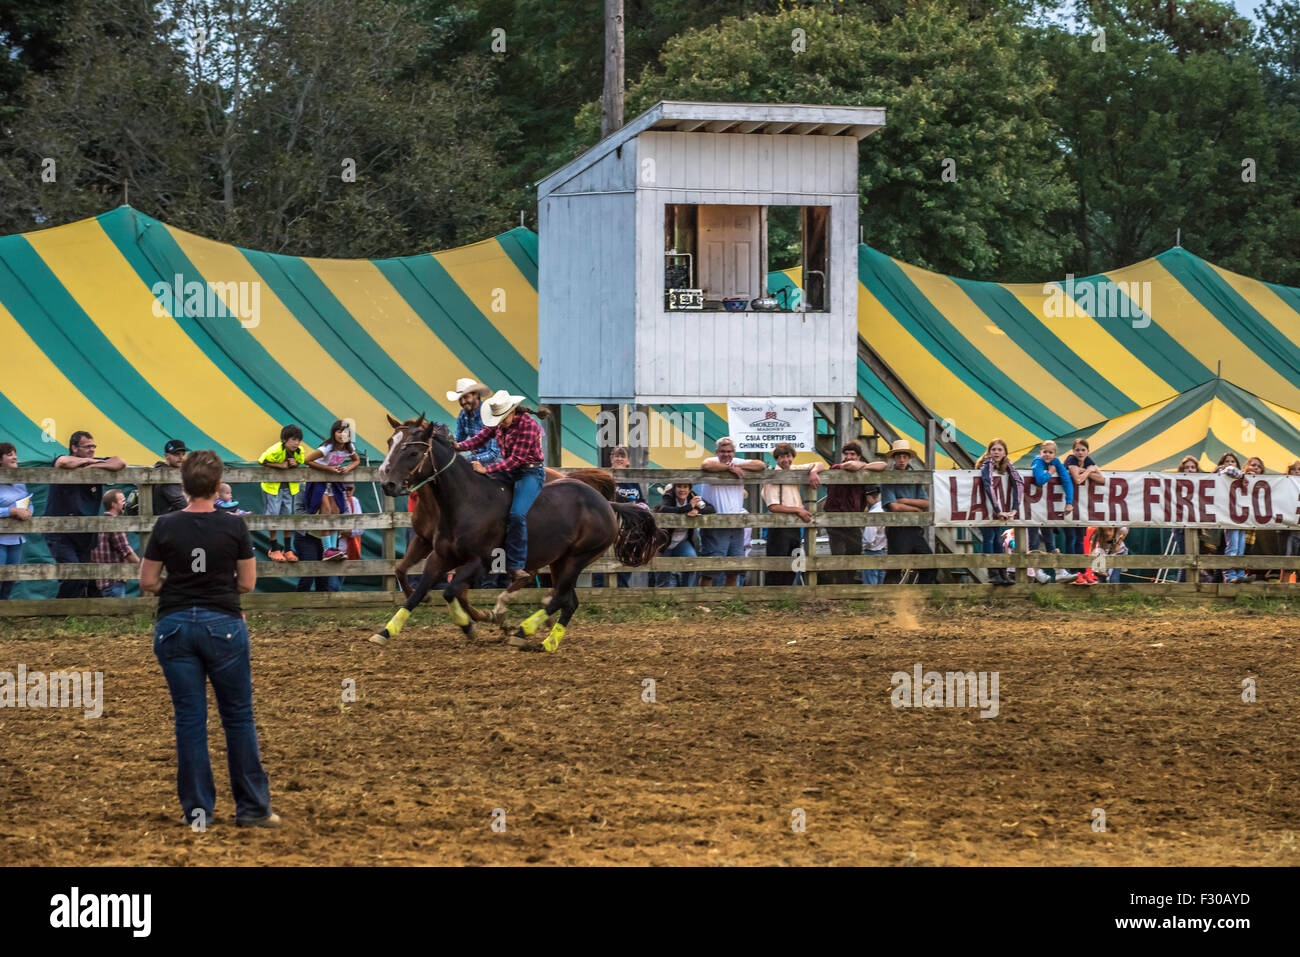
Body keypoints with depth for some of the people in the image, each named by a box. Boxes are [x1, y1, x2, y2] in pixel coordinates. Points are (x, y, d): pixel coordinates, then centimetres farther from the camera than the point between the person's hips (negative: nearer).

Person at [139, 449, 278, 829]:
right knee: (238, 716, 9)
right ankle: (252, 807, 11)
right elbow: (247, 583, 1)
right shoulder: (234, 526, -5)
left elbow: (147, 582, 2)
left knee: (189, 719, 6)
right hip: (223, 624, -1)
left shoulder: (166, 526, -3)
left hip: (174, 624, 1)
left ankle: (197, 810, 7)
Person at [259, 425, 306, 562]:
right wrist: (281, 465, -24)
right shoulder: (276, 450, -25)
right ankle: (274, 549, 11)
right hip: (273, 486, -4)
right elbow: (262, 461, -18)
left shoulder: (300, 451, -11)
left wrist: (295, 464, -18)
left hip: (290, 487, 4)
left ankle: (288, 550, 15)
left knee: (288, 517, 6)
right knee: (273, 516, -1)